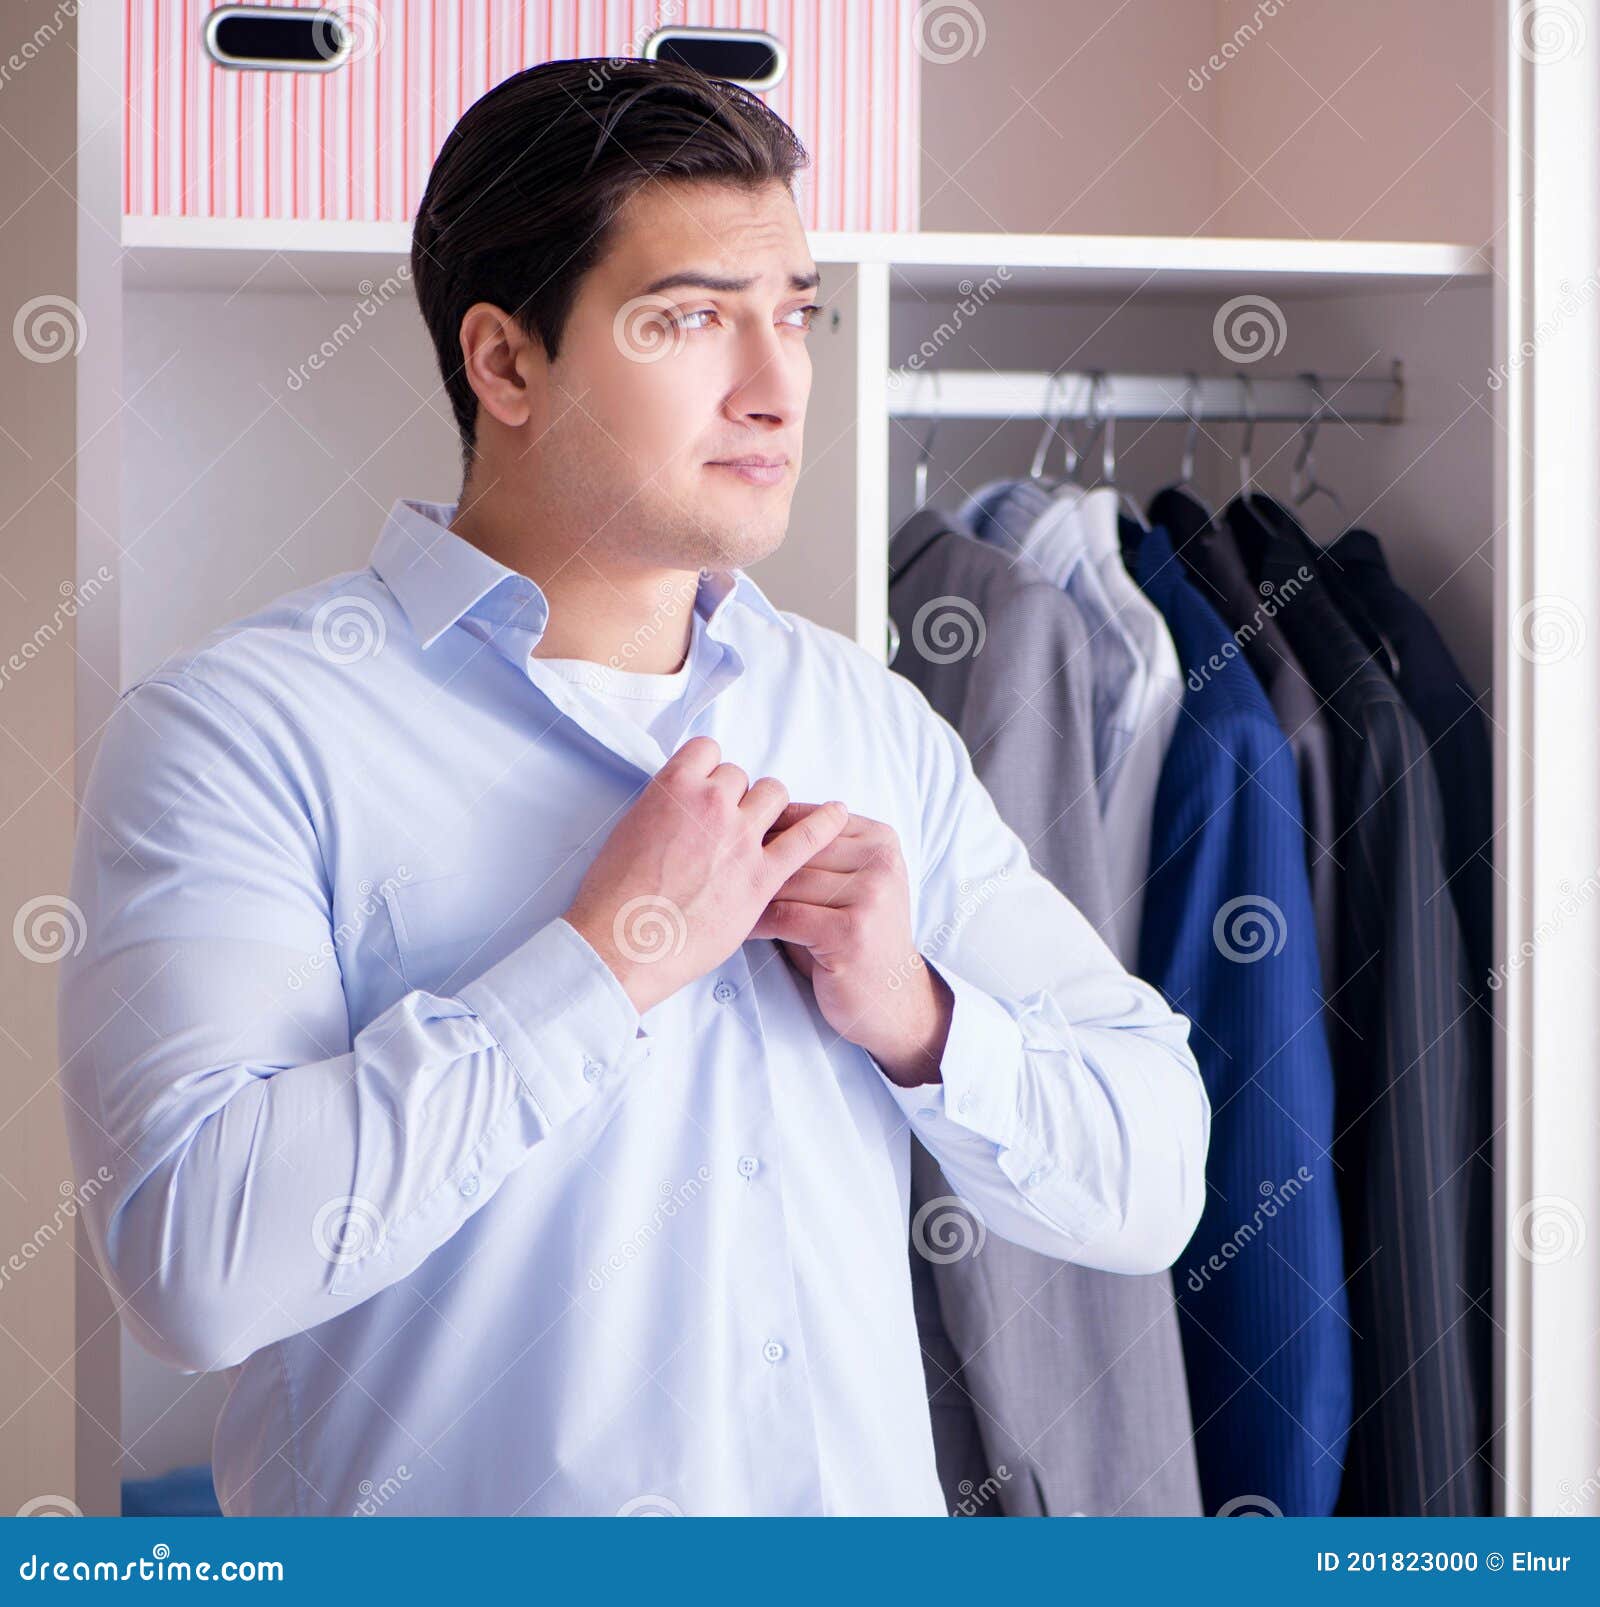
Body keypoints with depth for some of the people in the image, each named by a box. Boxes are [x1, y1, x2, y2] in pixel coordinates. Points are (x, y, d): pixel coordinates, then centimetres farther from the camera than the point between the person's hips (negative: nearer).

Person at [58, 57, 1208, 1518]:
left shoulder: (877, 724, 6)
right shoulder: (244, 726, -10)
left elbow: (1150, 1190, 6)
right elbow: (196, 1265, -22)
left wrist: (917, 1016, -11)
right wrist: (608, 962, -20)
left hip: (869, 1510, 4)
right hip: (467, 1569, -4)